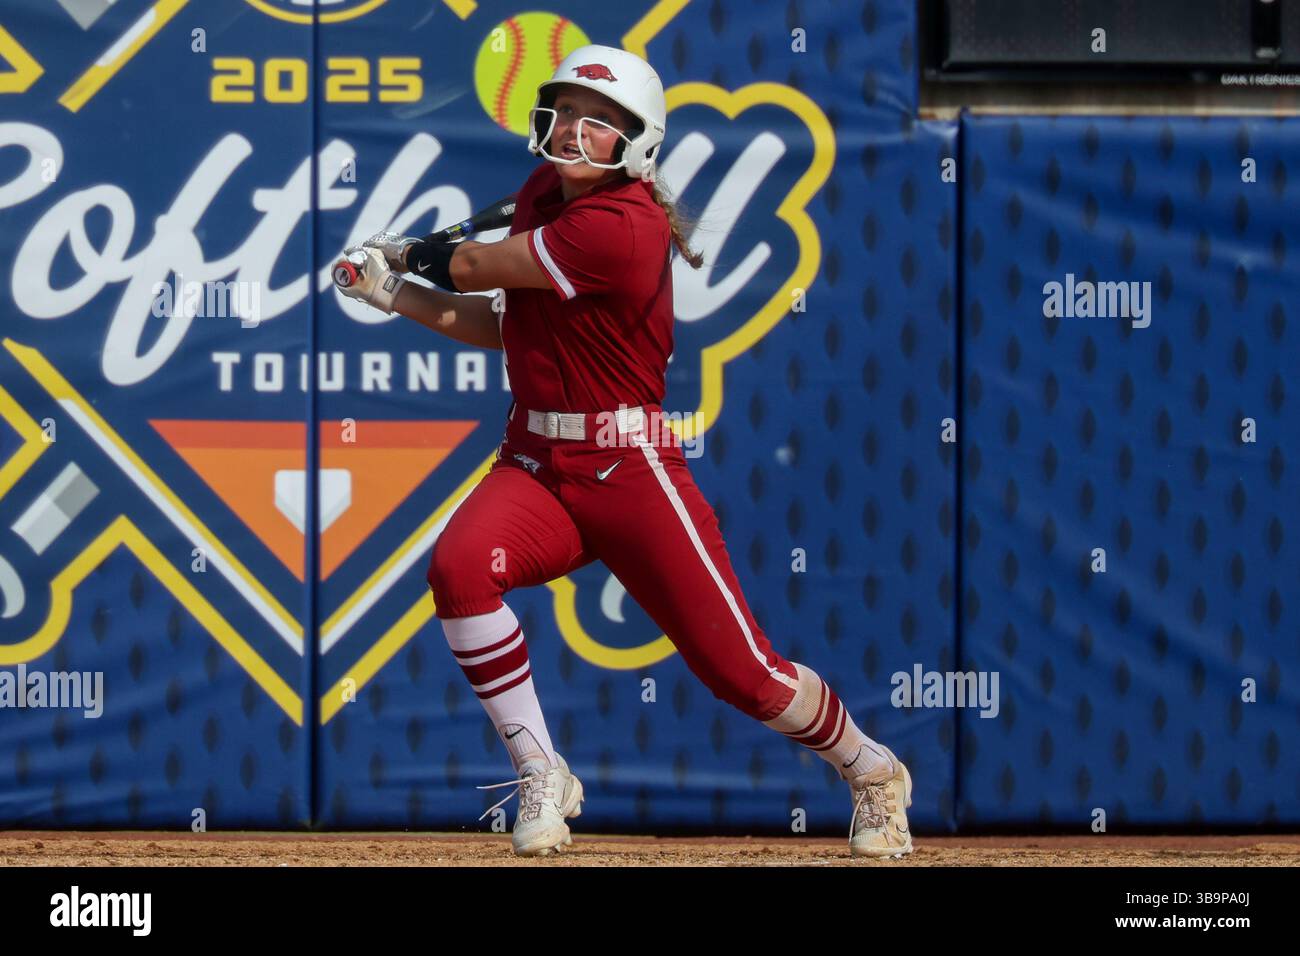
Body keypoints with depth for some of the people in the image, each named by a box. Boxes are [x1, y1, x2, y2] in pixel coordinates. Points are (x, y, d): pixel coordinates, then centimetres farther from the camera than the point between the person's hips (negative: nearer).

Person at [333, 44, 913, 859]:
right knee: (461, 566, -25)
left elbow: (478, 267, -14)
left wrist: (412, 252, 6)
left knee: (741, 671, -5)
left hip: (629, 471, -7)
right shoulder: (544, 196, 9)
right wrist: (398, 294, 10)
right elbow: (506, 327, 17)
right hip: (536, 464, 7)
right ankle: (541, 778, -11)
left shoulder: (619, 226, -20)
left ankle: (872, 772, 25)